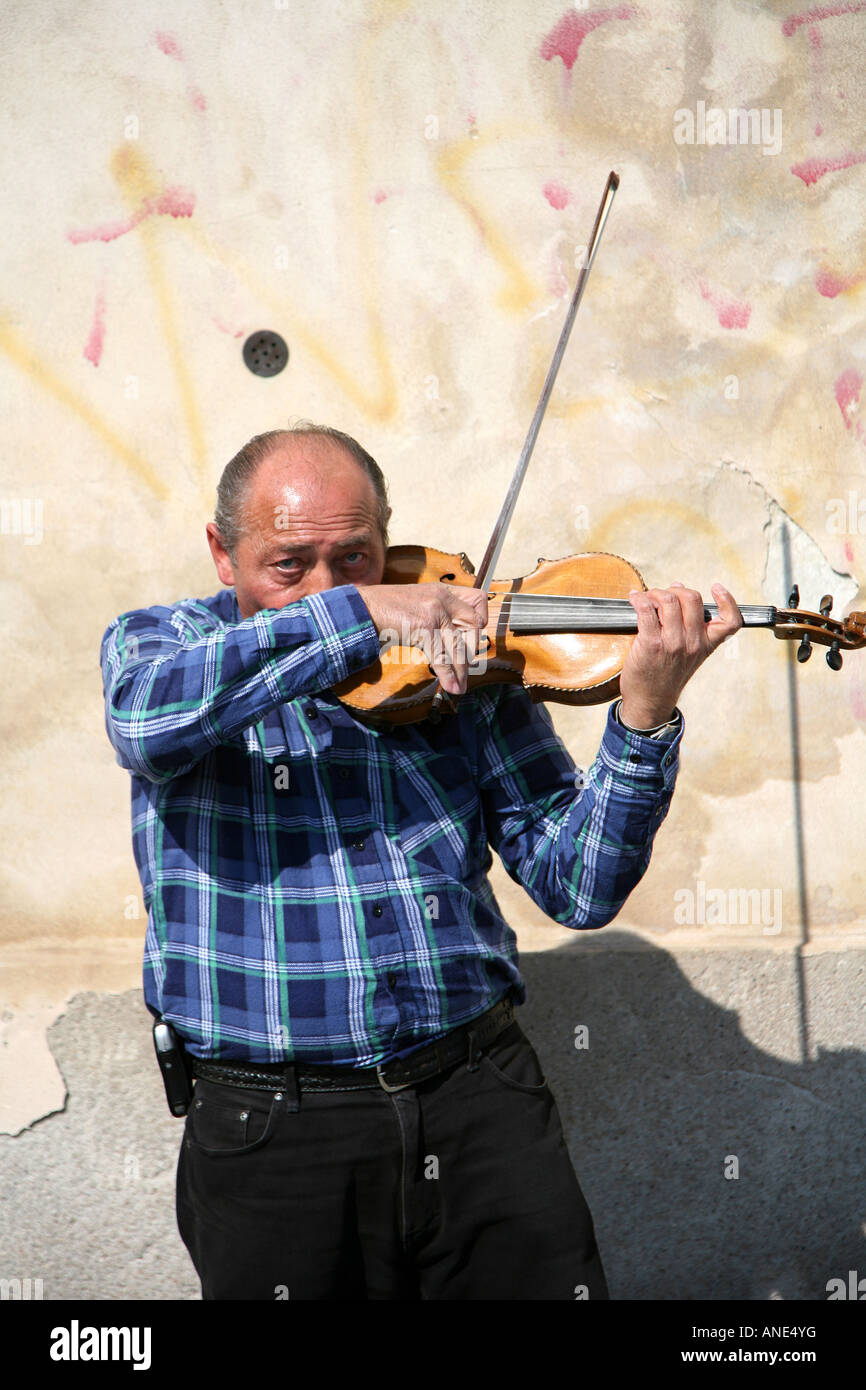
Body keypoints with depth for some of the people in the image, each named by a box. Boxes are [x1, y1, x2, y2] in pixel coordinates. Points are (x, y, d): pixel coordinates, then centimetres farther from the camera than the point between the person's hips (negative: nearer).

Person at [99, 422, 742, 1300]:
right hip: (271, 1126, -1)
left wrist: (644, 716, -14)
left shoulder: (462, 666, 5)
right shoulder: (155, 639, 4)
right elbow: (146, 718, -23)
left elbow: (576, 888, 1)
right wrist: (355, 616, -23)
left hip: (482, 1097, 2)